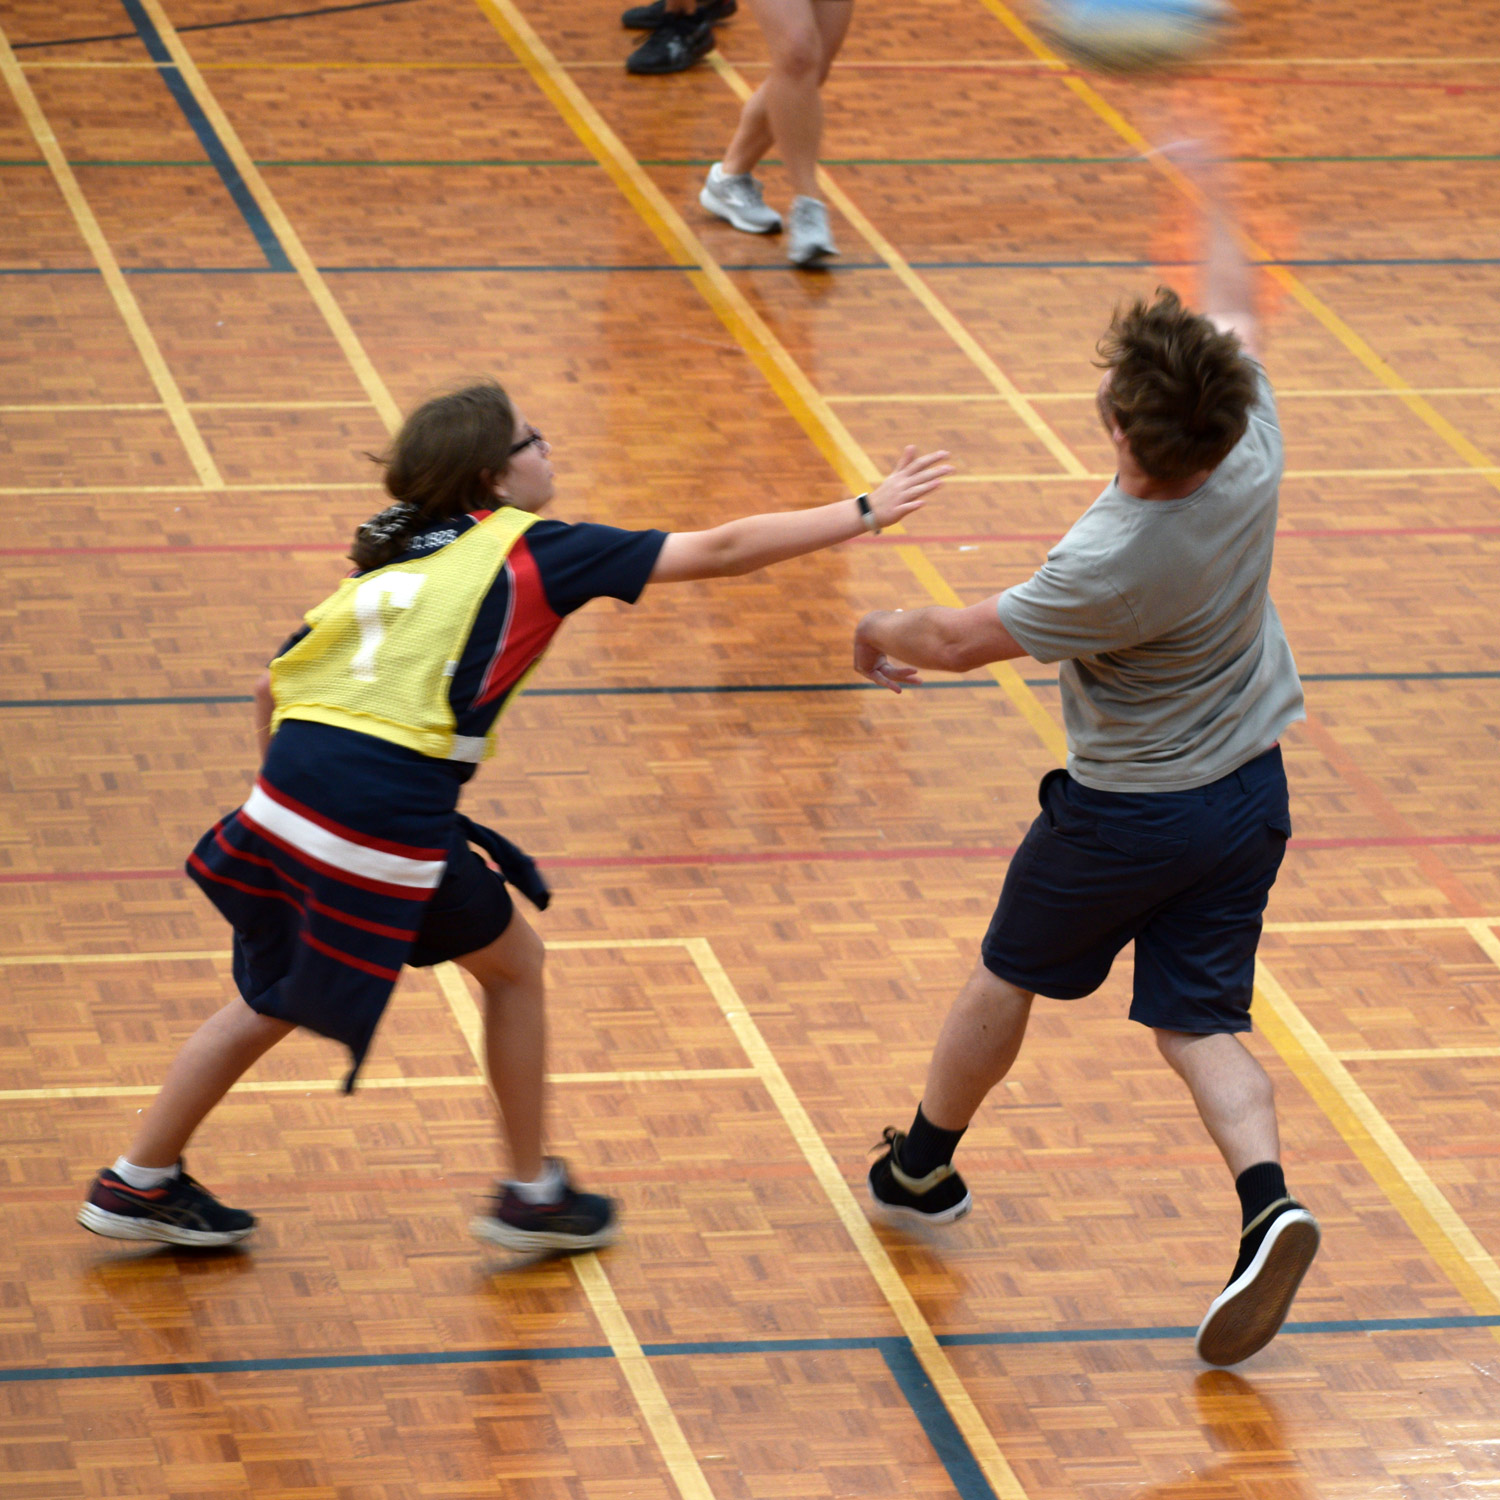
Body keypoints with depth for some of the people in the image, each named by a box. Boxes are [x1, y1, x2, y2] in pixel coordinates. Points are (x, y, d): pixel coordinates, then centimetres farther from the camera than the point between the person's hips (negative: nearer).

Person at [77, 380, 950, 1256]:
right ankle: (533, 1196, 28)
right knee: (513, 963, 17)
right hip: (392, 815, -6)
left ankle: (140, 1184, 28)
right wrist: (866, 513, 9)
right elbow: (721, 551, 2)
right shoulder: (534, 551, 1)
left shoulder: (395, 558, 19)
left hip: (289, 789, 6)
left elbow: (275, 686, 18)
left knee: (278, 996, 24)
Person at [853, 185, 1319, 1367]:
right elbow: (1238, 329, 3)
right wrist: (1221, 239, 20)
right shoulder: (1251, 457, -20)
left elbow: (965, 639, -18)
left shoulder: (1109, 568, -35)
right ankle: (1267, 1203, -15)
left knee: (1010, 975, 19)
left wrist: (885, 631, 4)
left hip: (1126, 815, -5)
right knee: (1200, 1022, 9)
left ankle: (923, 1168, 40)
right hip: (1252, 791, 5)